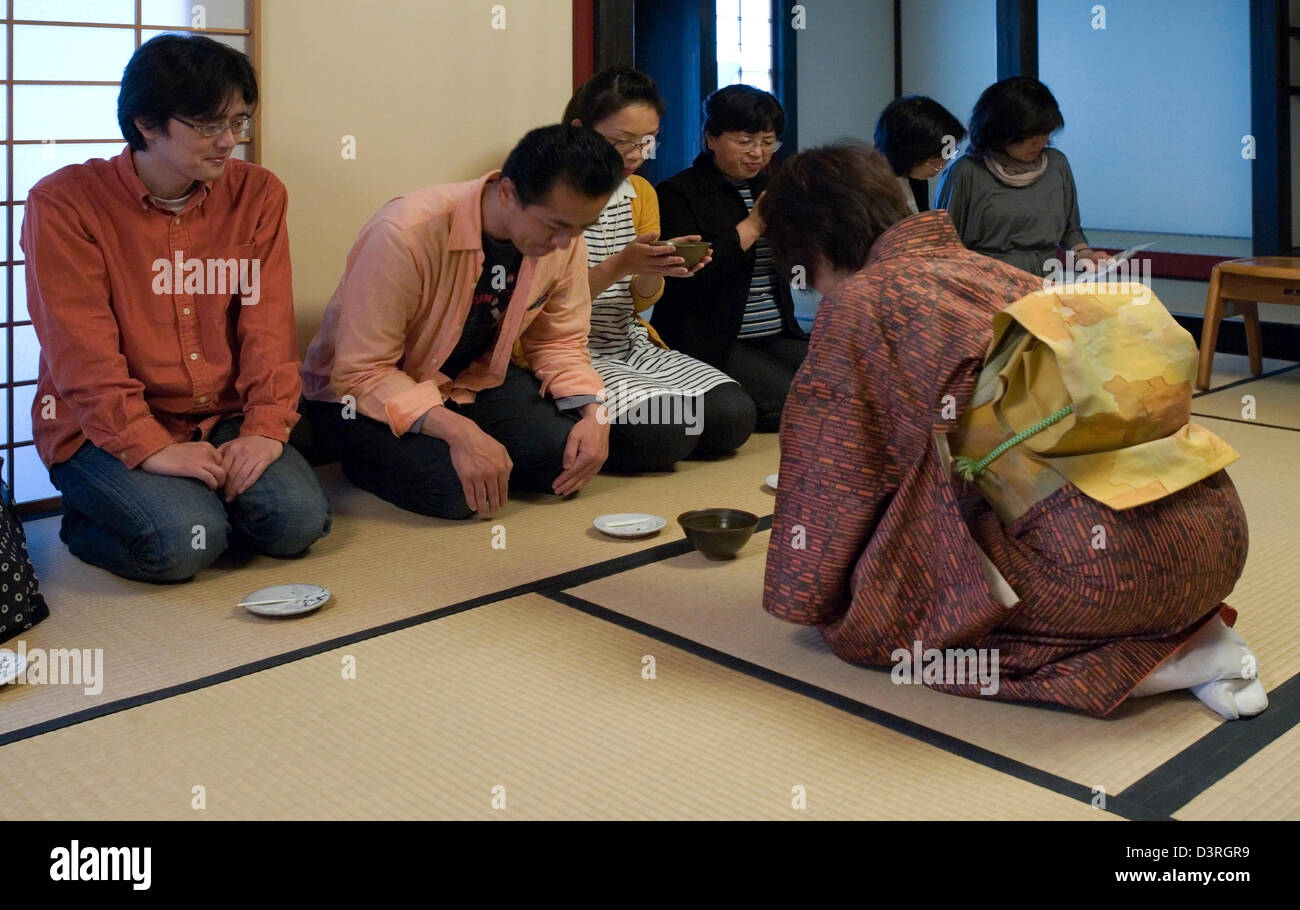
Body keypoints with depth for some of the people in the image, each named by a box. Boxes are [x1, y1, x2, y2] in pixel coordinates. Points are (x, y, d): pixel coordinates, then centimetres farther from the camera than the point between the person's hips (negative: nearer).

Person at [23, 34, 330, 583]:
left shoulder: (257, 194, 3)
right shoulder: (65, 203, -9)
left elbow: (268, 325, -3)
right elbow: (82, 350, -15)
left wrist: (265, 430, -15)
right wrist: (151, 448, -23)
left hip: (223, 420, 4)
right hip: (102, 429, -3)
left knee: (297, 520, -20)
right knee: (184, 542, -26)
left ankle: (196, 499, 10)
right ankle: (89, 518, 6)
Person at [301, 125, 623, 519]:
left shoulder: (564, 239, -14)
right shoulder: (407, 235, -33)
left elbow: (559, 341, 0)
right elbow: (362, 373, -29)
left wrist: (594, 413, -19)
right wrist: (458, 431, -41)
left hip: (474, 380, 6)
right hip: (363, 389, -5)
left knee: (573, 457, -14)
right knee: (455, 489, -29)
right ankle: (373, 461, 3)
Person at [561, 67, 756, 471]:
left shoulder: (642, 193, 11)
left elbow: (640, 301, 14)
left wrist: (656, 271, -10)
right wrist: (620, 264, -24)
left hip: (631, 347, 6)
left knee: (735, 414, -13)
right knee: (667, 429, -27)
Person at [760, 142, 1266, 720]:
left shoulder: (859, 301, 1)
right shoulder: (993, 271, 22)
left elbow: (830, 470, 6)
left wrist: (807, 600, 21)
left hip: (1107, 556, -8)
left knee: (870, 621, 8)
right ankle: (1189, 638, 13)